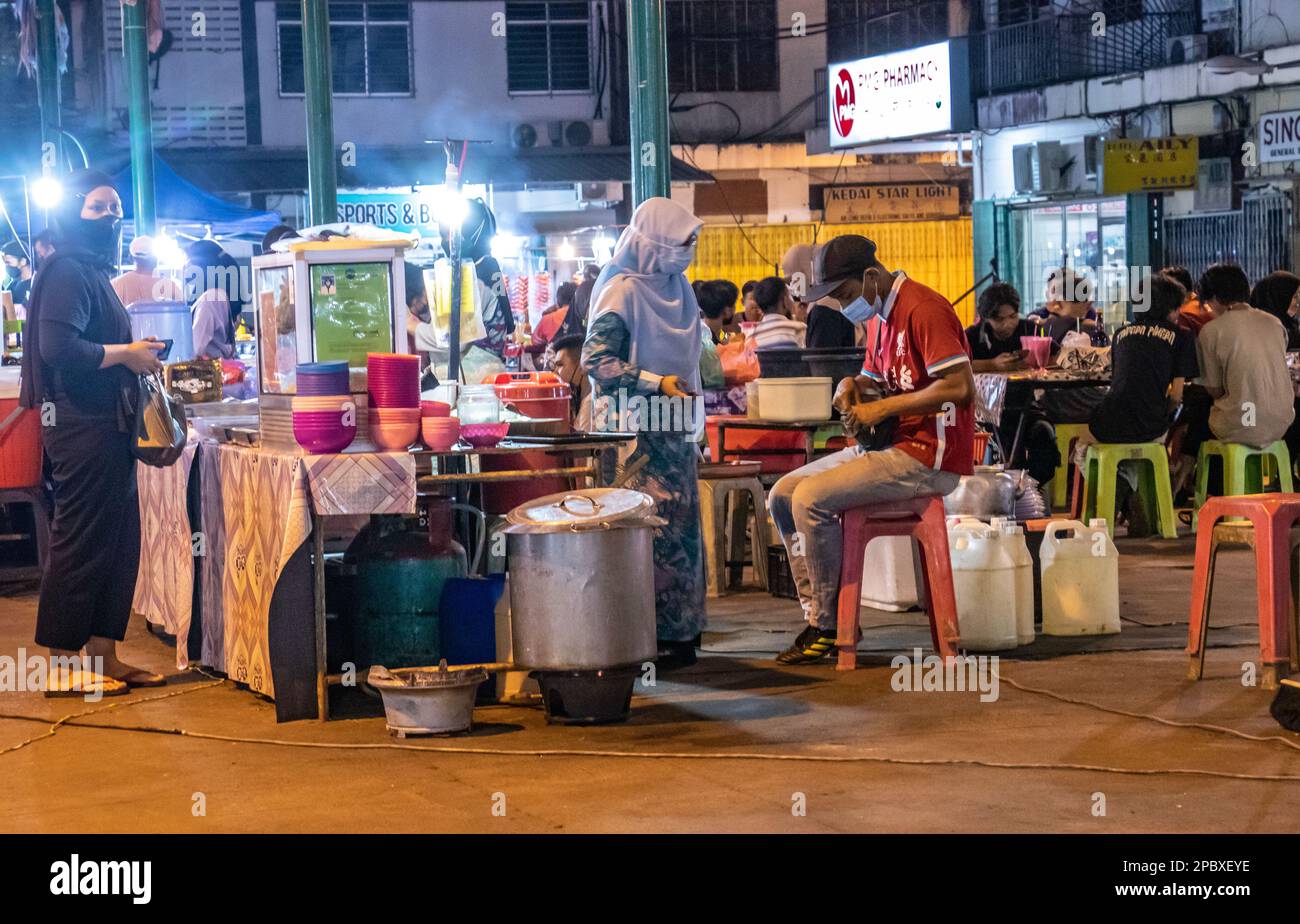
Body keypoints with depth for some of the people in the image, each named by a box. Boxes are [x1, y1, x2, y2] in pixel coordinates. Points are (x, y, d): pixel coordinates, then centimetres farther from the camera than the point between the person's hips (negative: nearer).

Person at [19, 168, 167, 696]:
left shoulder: (93, 272, 18)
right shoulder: (66, 272, -12)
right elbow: (59, 349, -24)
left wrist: (138, 356, 8)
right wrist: (125, 353, -15)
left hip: (104, 425, 10)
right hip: (80, 426, -10)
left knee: (117, 543, 11)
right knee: (80, 543, -6)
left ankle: (104, 657, 17)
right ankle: (62, 668, -1)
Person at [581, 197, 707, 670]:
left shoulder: (673, 286, 14)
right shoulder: (623, 290, -13)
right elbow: (595, 360, -19)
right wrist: (657, 383, -21)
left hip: (672, 427, 9)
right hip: (636, 430, -9)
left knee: (679, 525, 10)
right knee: (652, 528, -9)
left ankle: (680, 631, 16)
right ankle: (655, 636, -5)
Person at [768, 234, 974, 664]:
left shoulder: (925, 309, -15)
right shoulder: (881, 316, 16)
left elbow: (959, 387, -24)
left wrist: (883, 408, -19)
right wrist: (854, 385, 6)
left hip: (929, 457, -10)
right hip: (889, 446, 10)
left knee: (811, 498, -21)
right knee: (783, 495, 3)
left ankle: (828, 624, -9)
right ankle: (819, 616, 0)